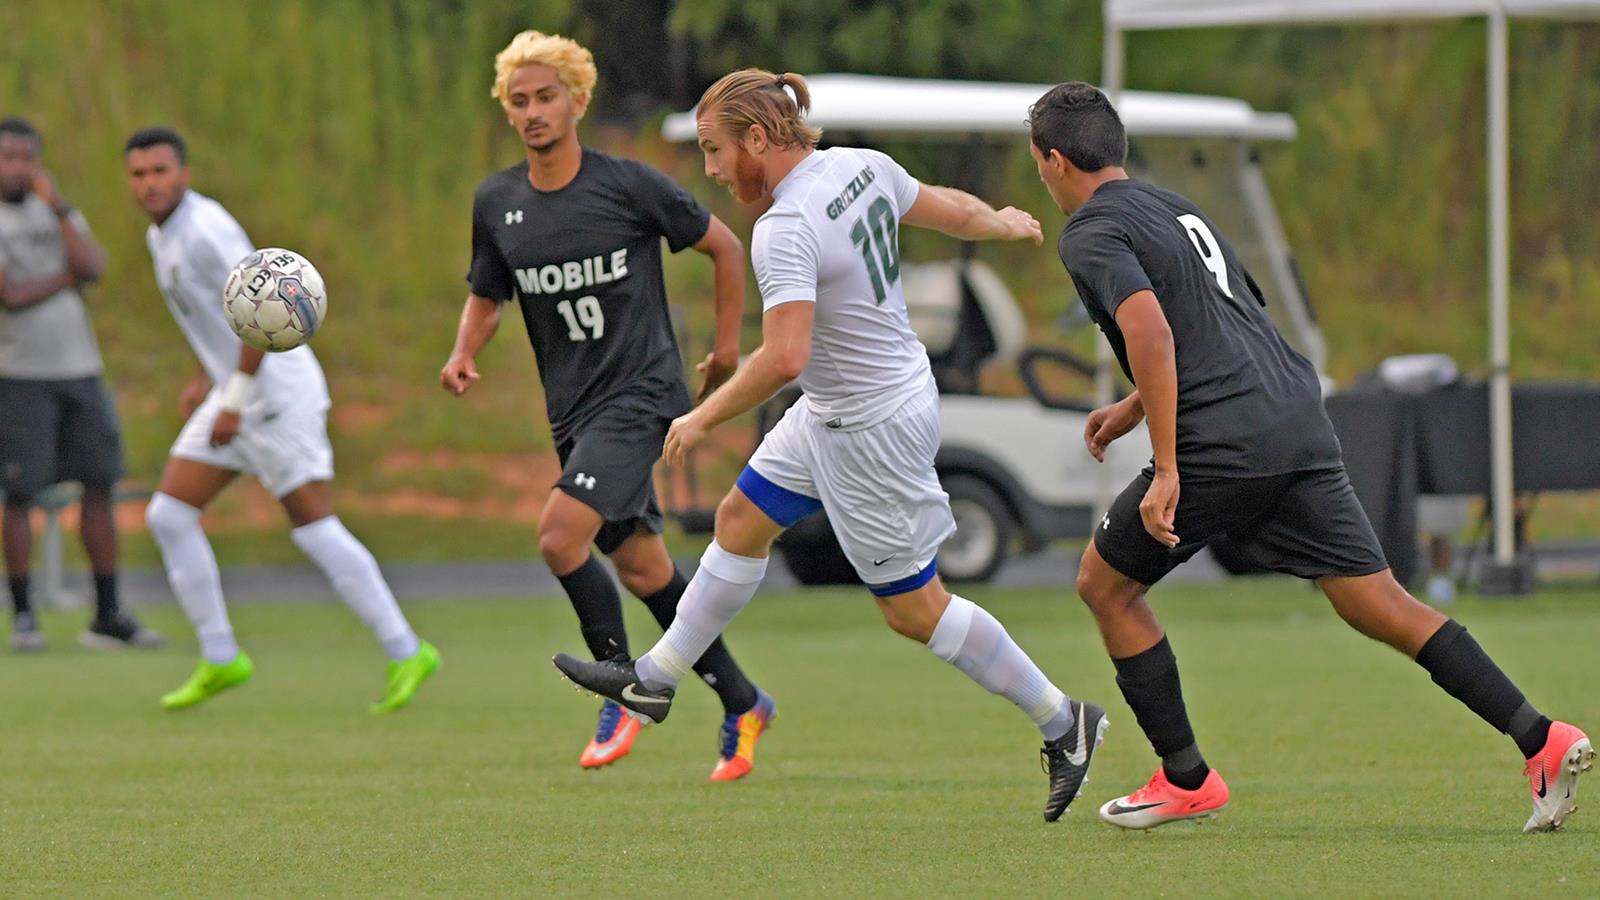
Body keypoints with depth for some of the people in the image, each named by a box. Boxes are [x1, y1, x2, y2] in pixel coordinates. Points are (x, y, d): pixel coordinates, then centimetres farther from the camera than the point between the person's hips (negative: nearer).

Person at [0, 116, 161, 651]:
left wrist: (57, 206, -10)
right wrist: (70, 276, -5)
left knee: (99, 487, 4)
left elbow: (93, 267, -5)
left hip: (78, 368, 5)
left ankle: (107, 617, 10)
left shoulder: (57, 211, 12)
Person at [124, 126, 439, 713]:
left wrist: (235, 400, -23)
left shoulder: (206, 228, -18)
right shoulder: (161, 237, 13)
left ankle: (405, 653, -1)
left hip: (279, 393, -9)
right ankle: (220, 660, 8)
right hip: (232, 396, 9)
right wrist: (203, 379, 20)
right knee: (168, 516, 3)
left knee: (314, 528, -9)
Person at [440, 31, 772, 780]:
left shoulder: (629, 185, -9)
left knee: (560, 535, -22)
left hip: (640, 391, -6)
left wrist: (727, 344, 4)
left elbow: (724, 247, 3)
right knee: (640, 565, 10)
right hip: (573, 409, 6)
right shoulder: (496, 203, 5)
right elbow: (487, 295, 19)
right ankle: (741, 705, 23)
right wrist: (463, 353, -1)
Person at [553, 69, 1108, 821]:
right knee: (741, 521, 19)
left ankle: (1063, 723, 15)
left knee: (913, 609, 4)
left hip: (873, 432, -10)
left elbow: (783, 358, -35)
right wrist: (1005, 225, 32)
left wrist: (703, 418, -21)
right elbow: (955, 211, 10)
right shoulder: (864, 167, -4)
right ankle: (653, 680, 32)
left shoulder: (785, 231, -29)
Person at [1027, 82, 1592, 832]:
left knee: (1105, 584, 13)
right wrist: (1133, 409, 39)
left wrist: (1166, 471, -21)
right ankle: (1540, 738, -8)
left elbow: (1151, 332, -20)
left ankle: (1186, 779, 14)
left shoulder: (1091, 235, -3)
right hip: (1300, 426, 8)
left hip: (1222, 448, -8)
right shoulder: (1175, 209, 25)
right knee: (1378, 603, 4)